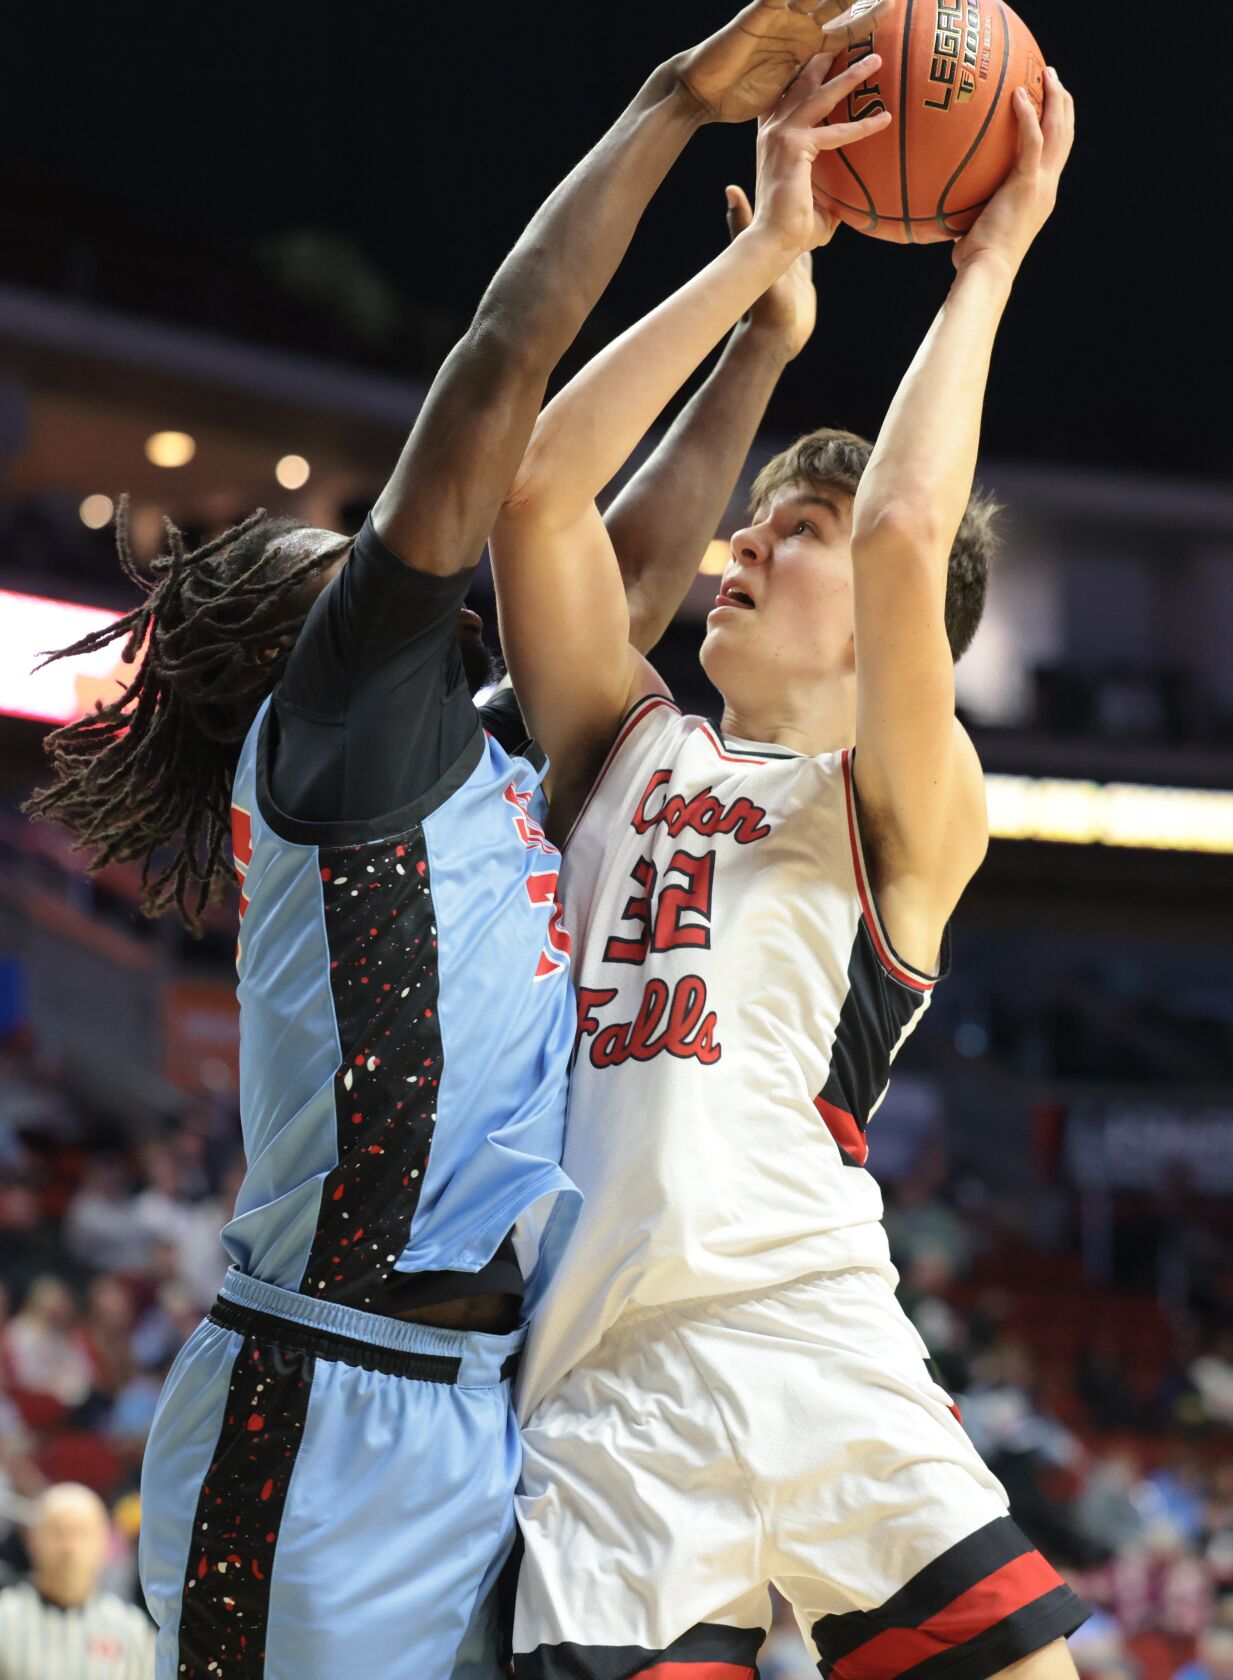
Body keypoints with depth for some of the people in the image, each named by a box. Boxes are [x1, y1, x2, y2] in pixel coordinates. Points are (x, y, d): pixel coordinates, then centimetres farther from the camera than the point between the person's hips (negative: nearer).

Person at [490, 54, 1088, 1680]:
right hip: (602, 1408, 2)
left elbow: (904, 542, -9)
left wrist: (990, 264, 4)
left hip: (824, 1368, -2)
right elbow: (536, 487, 8)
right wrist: (770, 245, 9)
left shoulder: (911, 814, 10)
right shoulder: (629, 747, 21)